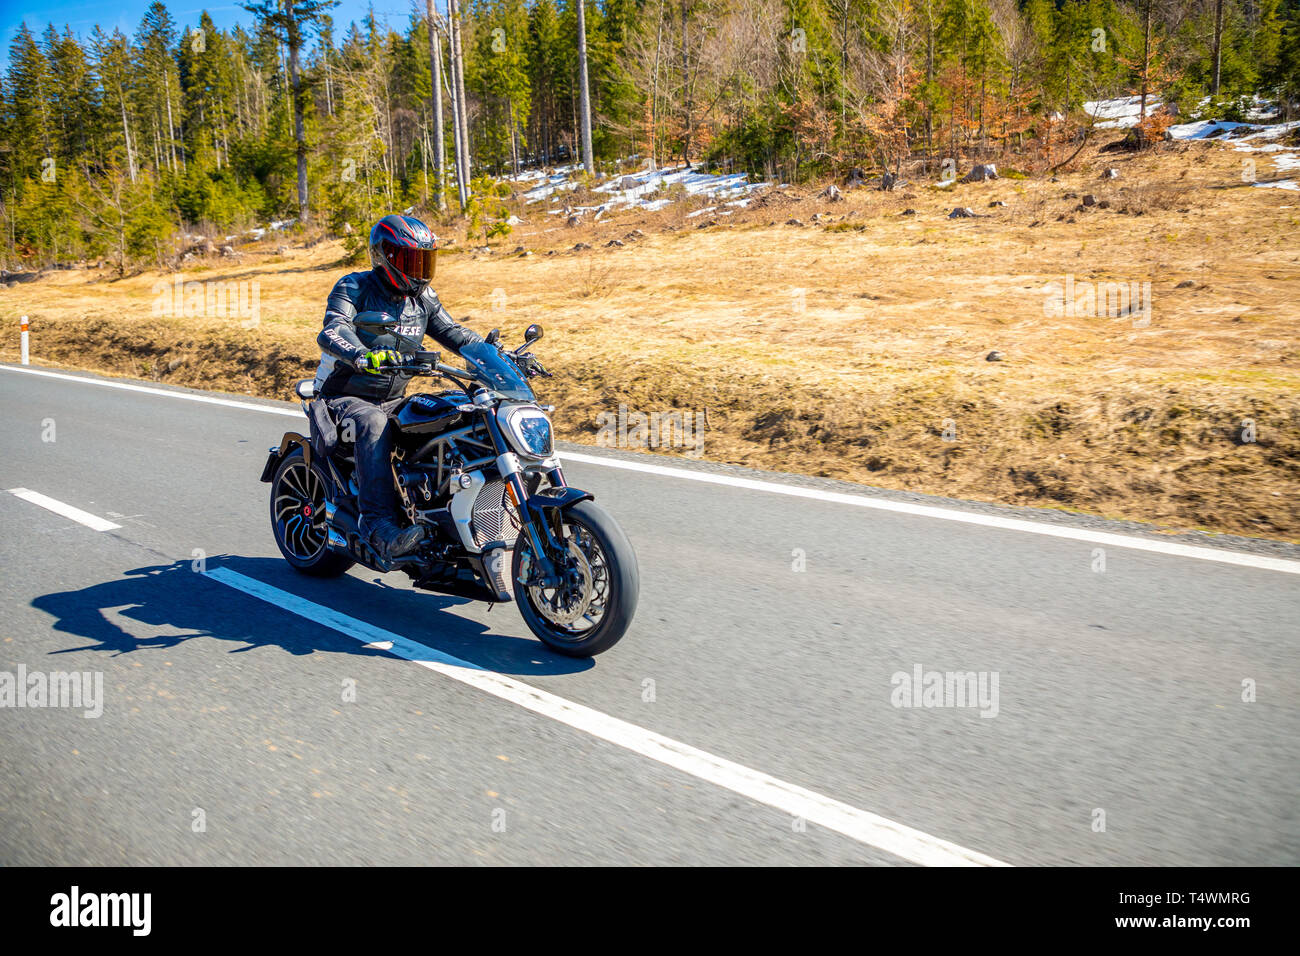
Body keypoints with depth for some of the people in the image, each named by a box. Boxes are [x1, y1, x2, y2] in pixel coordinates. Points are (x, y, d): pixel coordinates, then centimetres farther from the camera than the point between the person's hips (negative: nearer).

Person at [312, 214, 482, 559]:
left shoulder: (422, 296, 7)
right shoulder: (353, 287, -12)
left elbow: (451, 332, 9)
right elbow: (332, 331, -28)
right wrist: (363, 355, -51)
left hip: (394, 400, 6)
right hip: (346, 398, -6)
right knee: (374, 424, -38)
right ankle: (378, 524, -44)